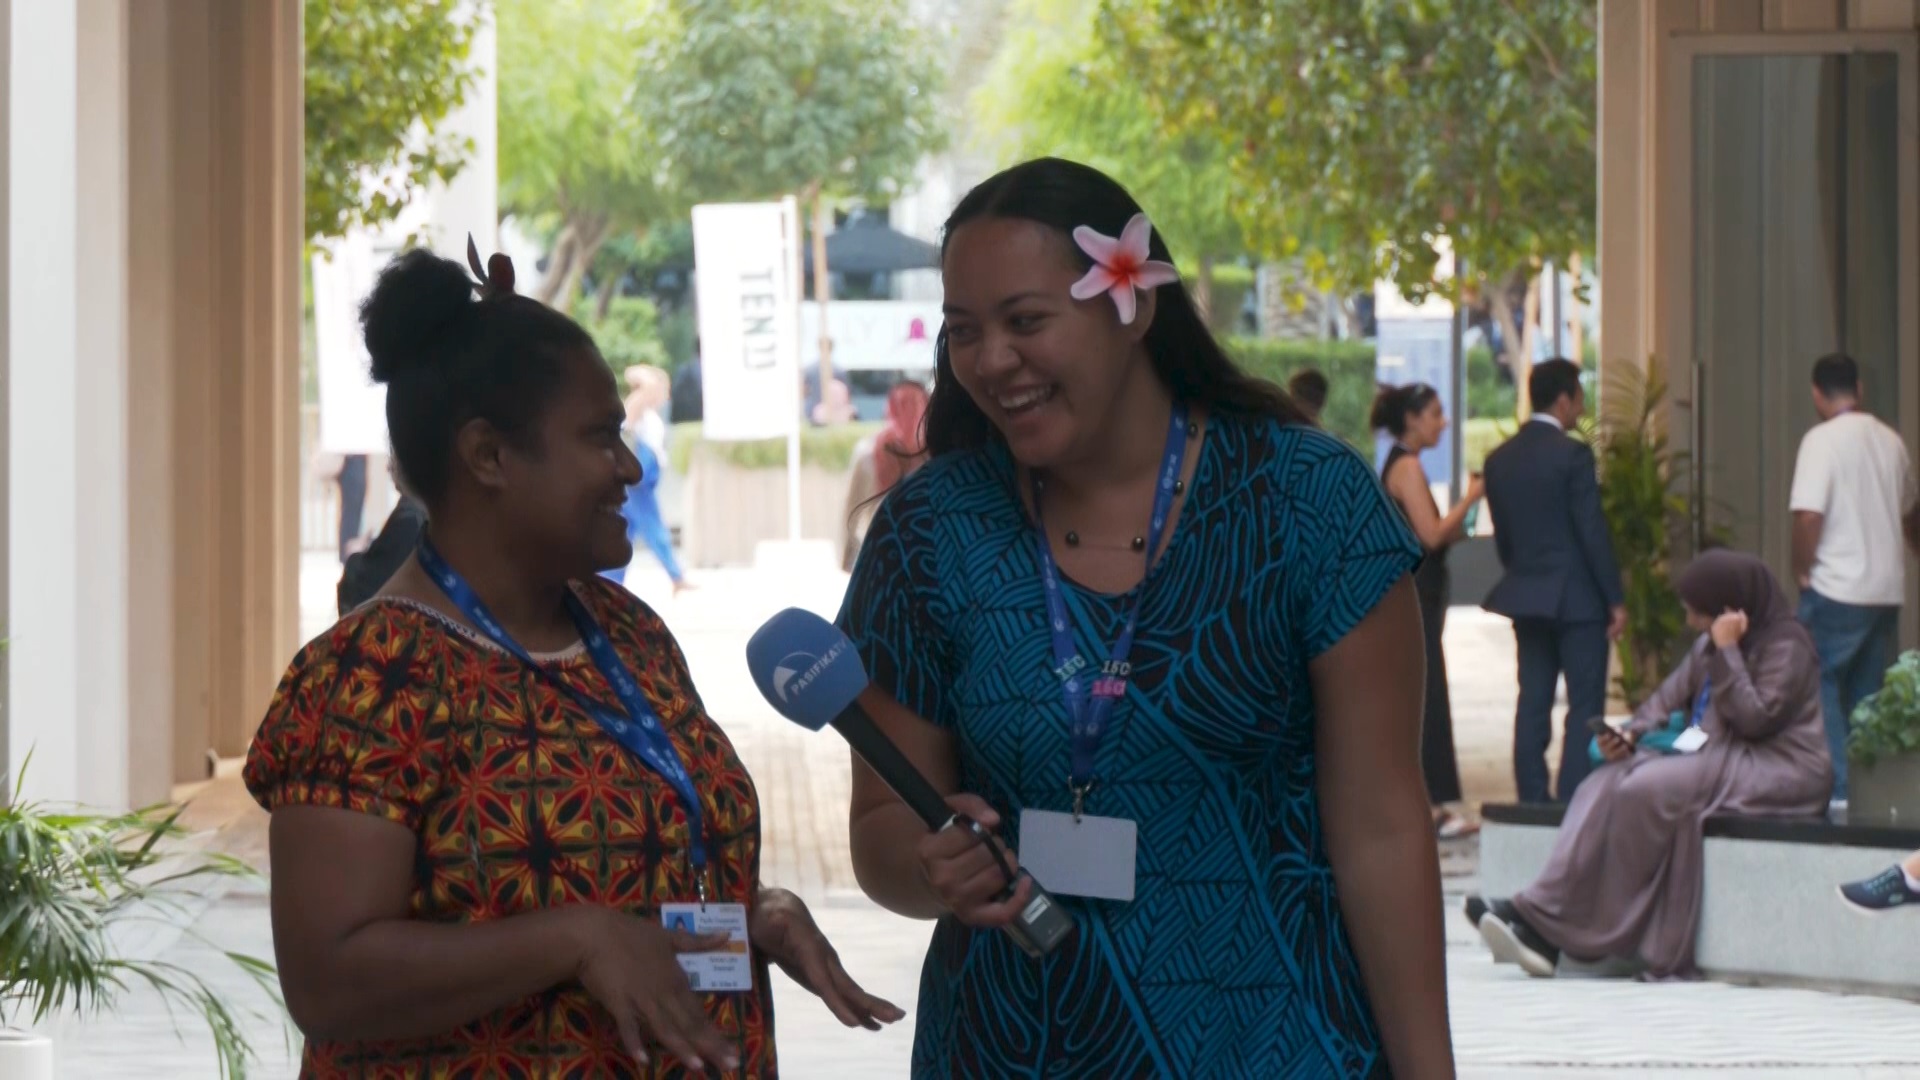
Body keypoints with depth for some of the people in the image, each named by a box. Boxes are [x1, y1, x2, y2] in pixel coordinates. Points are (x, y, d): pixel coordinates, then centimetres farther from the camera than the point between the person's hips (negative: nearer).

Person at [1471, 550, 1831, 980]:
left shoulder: (1786, 645, -6)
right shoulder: (1709, 645, 20)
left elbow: (1754, 719, -16)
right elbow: (1670, 697, 14)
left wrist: (1727, 652, -16)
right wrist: (1630, 735, -4)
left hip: (1776, 771, -8)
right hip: (1714, 756, 8)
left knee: (1646, 790, -29)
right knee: (1605, 786, -17)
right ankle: (1543, 926, -30)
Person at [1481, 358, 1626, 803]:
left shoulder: (1499, 459, 7)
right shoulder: (1572, 455, -13)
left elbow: (1501, 535, 12)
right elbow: (1593, 532, -14)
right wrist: (1616, 599, -9)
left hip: (1526, 597, 7)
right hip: (1576, 598, -7)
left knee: (1533, 701, 8)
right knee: (1585, 704, -3)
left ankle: (1532, 797, 9)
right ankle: (1574, 797, -7)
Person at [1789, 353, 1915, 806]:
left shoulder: (1823, 439, -12)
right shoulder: (1890, 440, 8)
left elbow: (1808, 514, -20)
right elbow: (1905, 505, 20)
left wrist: (1803, 569, -7)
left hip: (1837, 587, -6)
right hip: (1888, 589, 6)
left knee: (1819, 686, 0)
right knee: (1868, 694, 13)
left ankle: (1838, 789, -9)